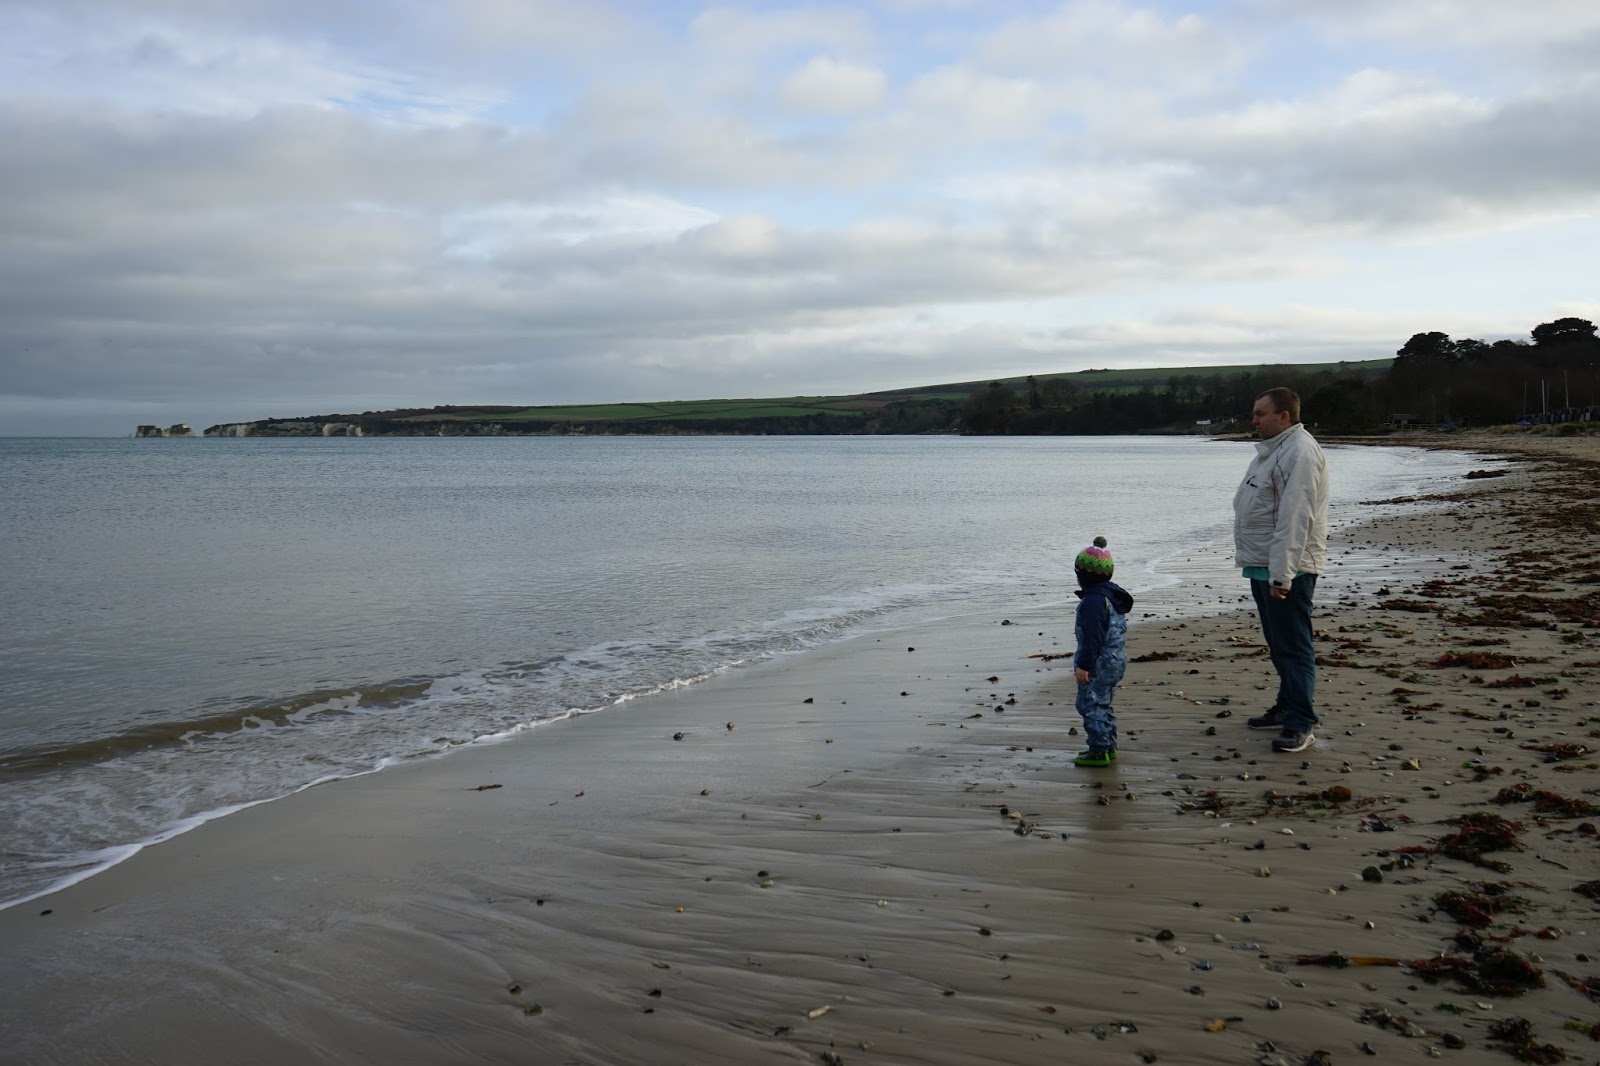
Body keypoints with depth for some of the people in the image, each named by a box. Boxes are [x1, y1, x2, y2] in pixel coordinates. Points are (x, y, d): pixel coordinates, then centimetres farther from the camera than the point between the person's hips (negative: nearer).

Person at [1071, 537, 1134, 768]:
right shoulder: (1112, 594, 12)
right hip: (1116, 660, 10)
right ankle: (1109, 747, 27)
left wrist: (1084, 665, -22)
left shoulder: (1094, 600, -21)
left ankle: (1099, 752, 0)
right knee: (1103, 704, 19)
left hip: (1100, 663, -10)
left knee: (1090, 704, -3)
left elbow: (1093, 636, -25)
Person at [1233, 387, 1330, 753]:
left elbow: (1294, 520, -23)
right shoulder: (1273, 449, 17)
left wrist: (1281, 574, -26)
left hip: (1287, 570, -11)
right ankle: (1287, 707, 29)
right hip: (1264, 565, 11)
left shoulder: (1299, 452, -17)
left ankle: (1300, 725, -5)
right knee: (1279, 644, 18)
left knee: (1293, 645, -8)